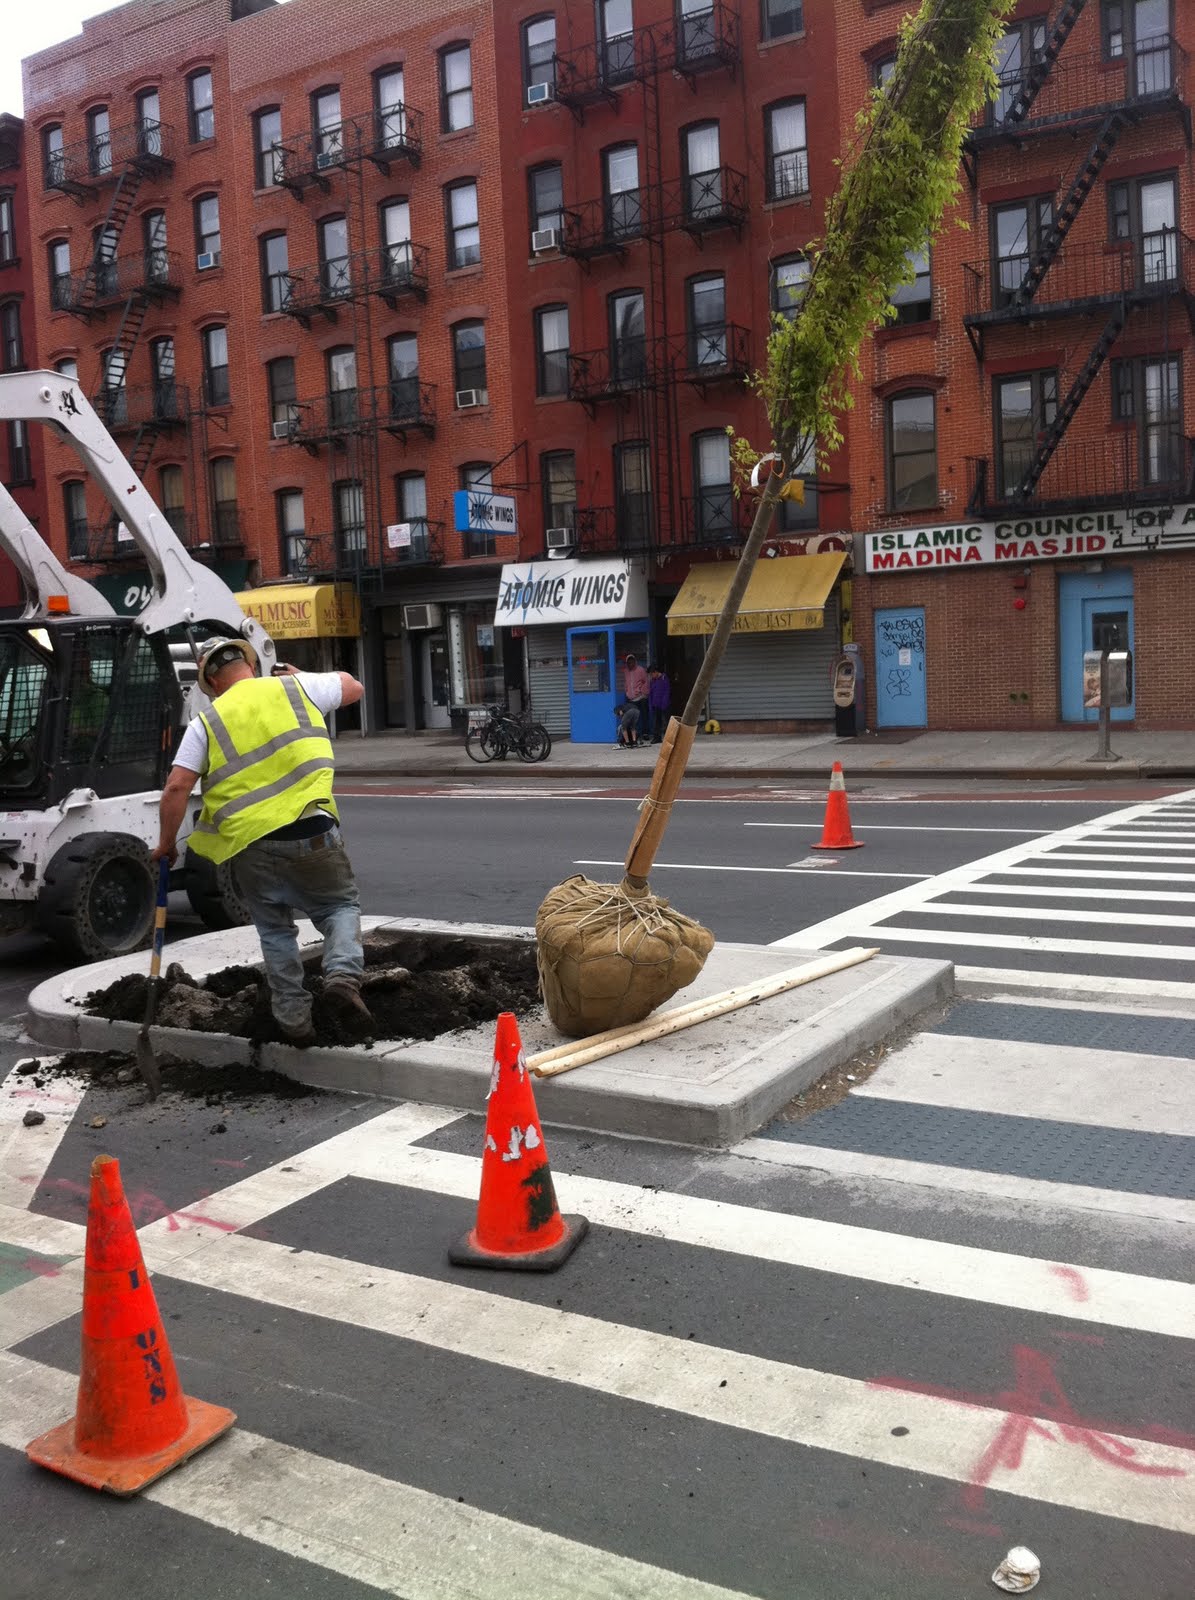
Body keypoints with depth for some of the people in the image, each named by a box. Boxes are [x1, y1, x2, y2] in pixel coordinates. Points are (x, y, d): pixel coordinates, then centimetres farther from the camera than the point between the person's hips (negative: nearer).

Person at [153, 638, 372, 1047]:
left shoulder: (206, 722, 7)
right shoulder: (295, 688, 9)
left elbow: (177, 787, 0)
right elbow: (353, 688, 26)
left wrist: (166, 842, 13)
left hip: (249, 844, 1)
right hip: (311, 832, -1)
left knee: (275, 930, 20)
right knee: (342, 906, 18)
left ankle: (293, 1018, 18)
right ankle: (343, 976, -8)